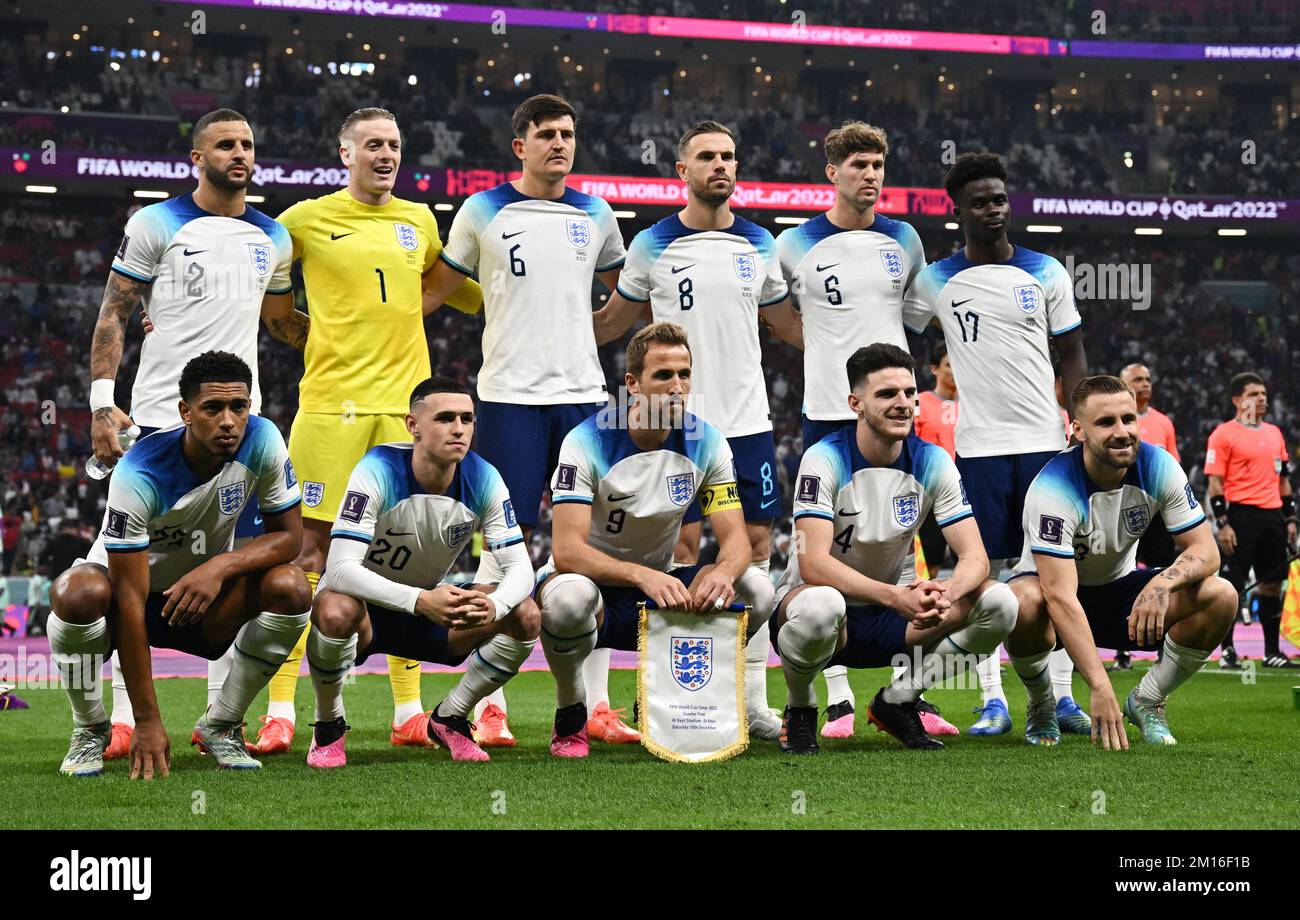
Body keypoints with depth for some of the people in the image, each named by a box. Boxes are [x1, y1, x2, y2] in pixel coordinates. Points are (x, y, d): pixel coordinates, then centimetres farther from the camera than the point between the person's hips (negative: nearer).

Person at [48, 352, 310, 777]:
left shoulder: (262, 441, -20)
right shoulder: (138, 475, -30)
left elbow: (288, 535, -11)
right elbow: (130, 600, -31)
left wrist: (221, 566, -33)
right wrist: (147, 721, -33)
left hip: (207, 599, 3)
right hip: (138, 591, -3)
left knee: (290, 587, -26)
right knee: (78, 593, -37)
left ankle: (220, 725, -6)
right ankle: (90, 731, -8)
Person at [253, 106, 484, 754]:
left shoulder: (420, 221, 14)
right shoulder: (308, 220, 2)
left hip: (406, 402, 4)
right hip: (331, 403, -4)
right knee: (309, 550, -6)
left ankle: (409, 712, 10)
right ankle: (279, 712, -3)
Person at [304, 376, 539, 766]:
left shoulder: (482, 478, -14)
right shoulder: (379, 471, -26)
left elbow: (519, 568, -14)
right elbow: (341, 568, -36)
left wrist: (492, 606, -39)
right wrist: (420, 601, -50)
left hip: (432, 605, 4)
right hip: (365, 603, -4)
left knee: (524, 616, -19)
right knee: (335, 610, -39)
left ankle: (449, 719, 4)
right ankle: (328, 726, -10)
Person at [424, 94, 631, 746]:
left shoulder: (594, 215, 12)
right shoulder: (484, 211, 3)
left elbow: (629, 295, 28)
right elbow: (437, 287, 10)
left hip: (582, 393, 3)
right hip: (510, 395, -3)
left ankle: (595, 705, 7)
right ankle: (488, 706, 3)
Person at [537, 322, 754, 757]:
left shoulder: (706, 442, -6)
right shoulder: (588, 443, -19)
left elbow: (736, 539, -10)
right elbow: (566, 550, -28)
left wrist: (724, 571, -36)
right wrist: (643, 576, -44)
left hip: (659, 584, 4)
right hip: (592, 580, -4)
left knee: (752, 591, -22)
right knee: (570, 594, -40)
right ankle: (570, 718, -11)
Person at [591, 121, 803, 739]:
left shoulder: (759, 245, 10)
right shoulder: (653, 246, 1)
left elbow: (787, 324, 22)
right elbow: (611, 322, 12)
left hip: (747, 420, 3)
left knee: (755, 548, 1)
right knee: (681, 548, -3)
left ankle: (752, 697, 6)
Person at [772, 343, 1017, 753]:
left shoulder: (932, 462, -5)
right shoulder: (826, 459, -17)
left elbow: (974, 557, -10)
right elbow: (813, 563, -28)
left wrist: (945, 594, -35)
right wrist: (892, 596, -42)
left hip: (890, 623, 4)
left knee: (999, 603, -18)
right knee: (820, 604, -42)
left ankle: (898, 699, 3)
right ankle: (799, 710, -8)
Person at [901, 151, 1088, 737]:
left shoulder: (1046, 273, 5)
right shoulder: (935, 281, 3)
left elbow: (1071, 355, 10)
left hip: (1044, 440, 1)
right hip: (979, 443, -1)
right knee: (985, 569, -1)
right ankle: (992, 700, 3)